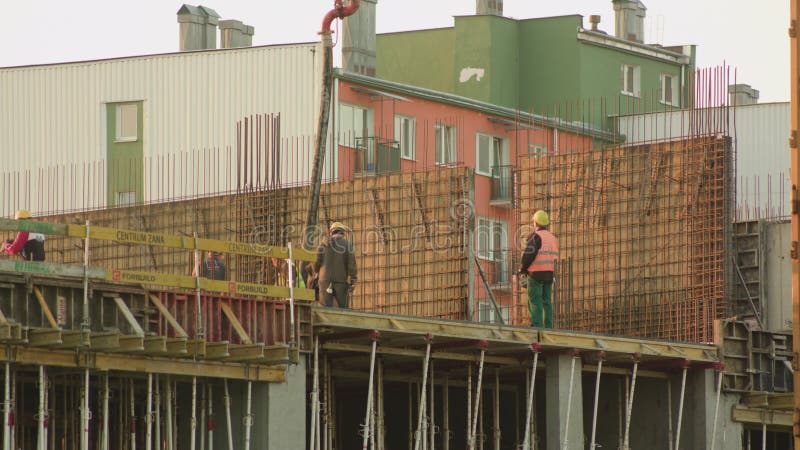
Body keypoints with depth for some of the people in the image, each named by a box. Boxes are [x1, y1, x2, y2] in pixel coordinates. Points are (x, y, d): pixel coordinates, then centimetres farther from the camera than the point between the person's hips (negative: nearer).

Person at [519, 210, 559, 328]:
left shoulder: (535, 237, -9)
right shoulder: (553, 238, 14)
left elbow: (528, 255, -14)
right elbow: (555, 257, 15)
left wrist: (522, 270, -1)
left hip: (536, 274, -7)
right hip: (549, 274, 7)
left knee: (535, 302, -6)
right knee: (547, 302, 9)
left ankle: (536, 326, -12)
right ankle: (548, 327, 6)